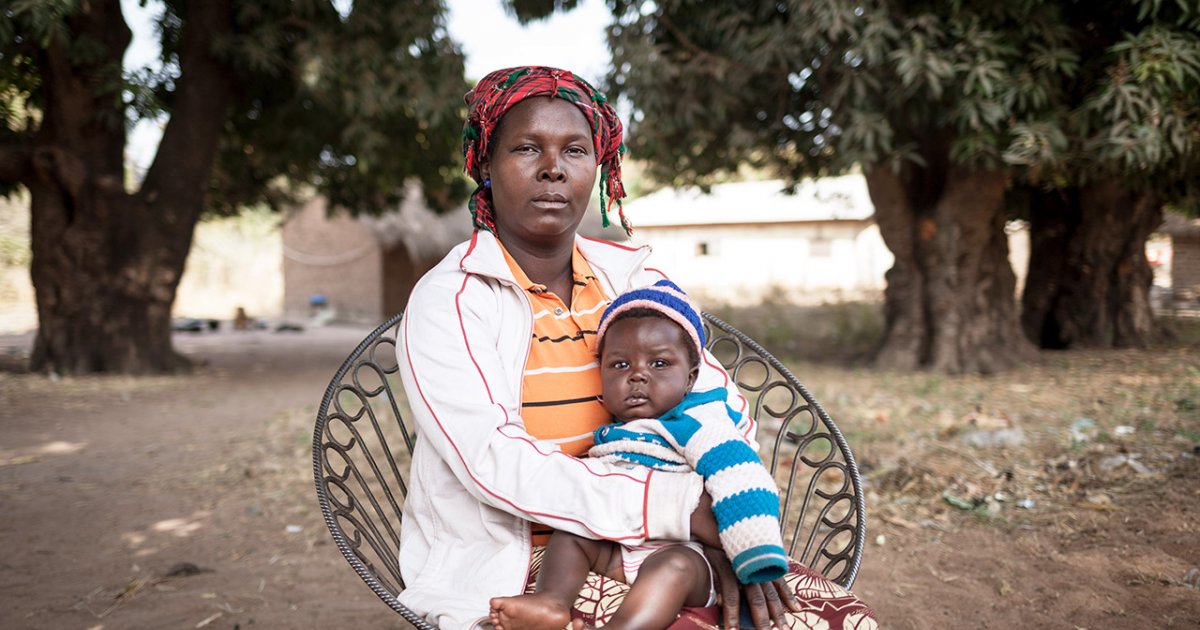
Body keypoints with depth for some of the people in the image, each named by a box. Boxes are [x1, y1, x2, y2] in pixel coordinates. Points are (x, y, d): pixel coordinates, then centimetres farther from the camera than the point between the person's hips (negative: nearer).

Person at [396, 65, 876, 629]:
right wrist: (682, 507, -25)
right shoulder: (447, 302, -7)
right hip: (502, 573, -5)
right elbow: (492, 462, -19)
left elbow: (722, 406, 7)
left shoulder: (630, 278, 9)